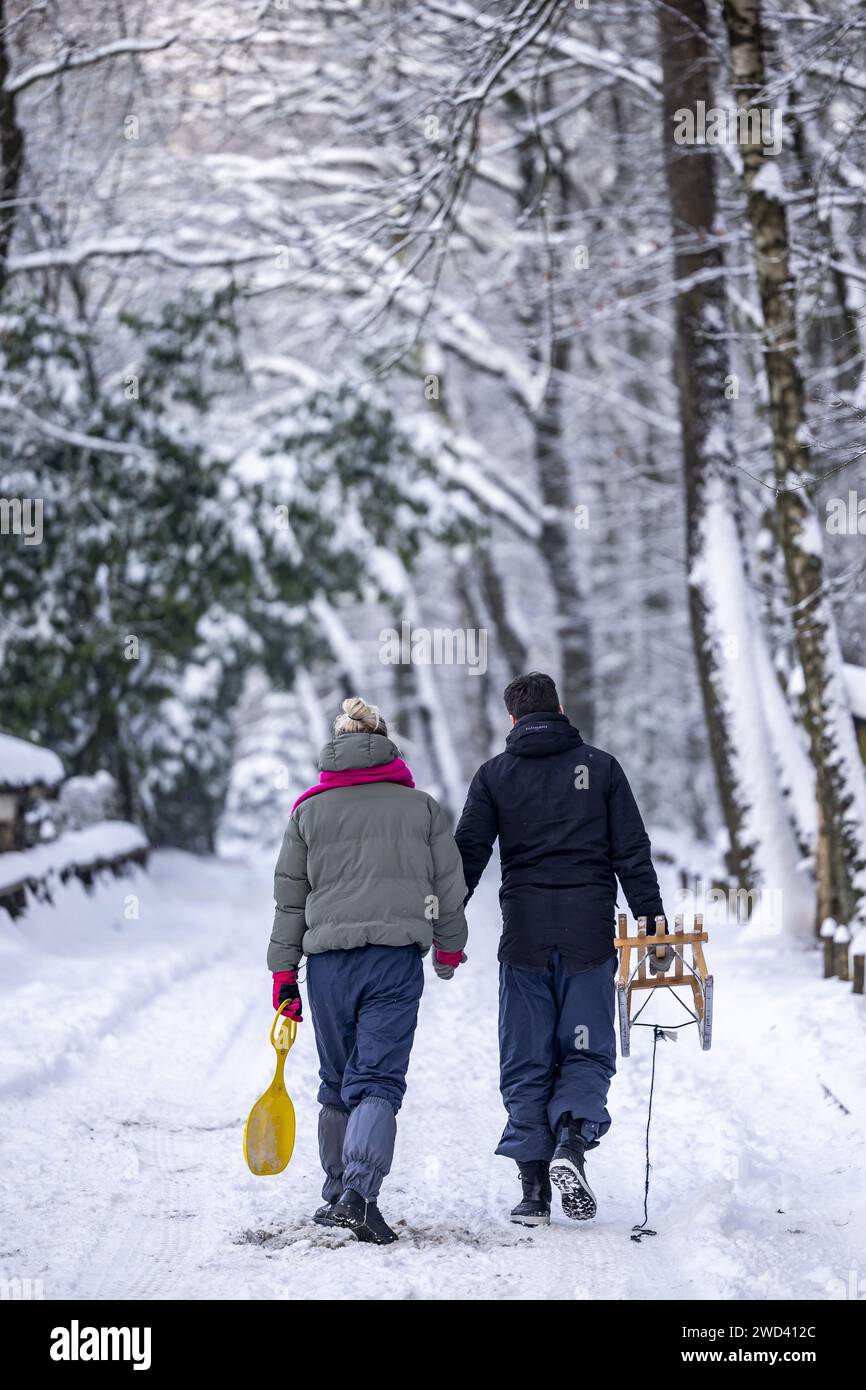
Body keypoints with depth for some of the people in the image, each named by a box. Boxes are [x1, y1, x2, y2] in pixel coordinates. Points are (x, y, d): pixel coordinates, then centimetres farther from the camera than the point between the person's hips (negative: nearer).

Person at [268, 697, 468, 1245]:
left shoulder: (309, 810, 9)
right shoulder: (421, 806, 7)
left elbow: (289, 896, 10)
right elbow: (450, 885, 10)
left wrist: (283, 972, 15)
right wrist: (450, 946, 27)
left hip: (328, 959, 2)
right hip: (397, 957, -2)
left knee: (338, 1084, 16)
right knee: (379, 1081, -6)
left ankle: (337, 1194, 21)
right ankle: (360, 1193, -25)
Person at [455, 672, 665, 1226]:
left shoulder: (495, 774, 6)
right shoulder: (600, 767, 6)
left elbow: (467, 854, 1)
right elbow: (633, 853, 3)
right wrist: (653, 921, 7)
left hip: (524, 936, 0)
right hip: (590, 932, 0)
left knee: (526, 1063, 7)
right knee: (587, 1054, 8)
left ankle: (534, 1184, 2)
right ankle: (573, 1141, -19)